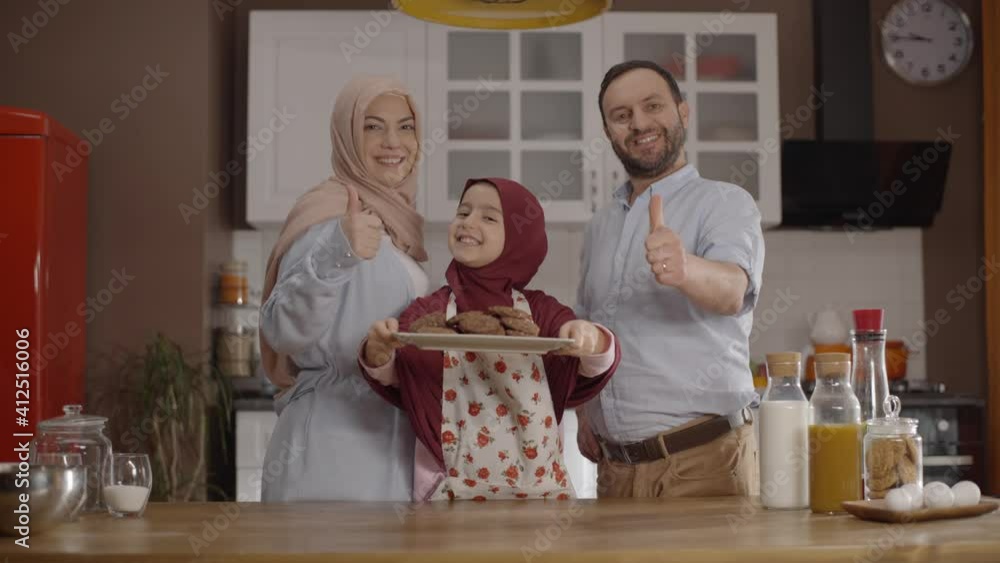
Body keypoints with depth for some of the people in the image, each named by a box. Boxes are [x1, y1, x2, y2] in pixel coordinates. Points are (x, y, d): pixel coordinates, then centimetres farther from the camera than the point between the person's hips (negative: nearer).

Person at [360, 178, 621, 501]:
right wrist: (378, 353, -32)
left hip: (538, 486, 1)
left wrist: (591, 341, -30)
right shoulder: (430, 312, 1)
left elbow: (589, 372, -9)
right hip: (451, 488, -1)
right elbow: (392, 378, -10)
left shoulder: (540, 311, 2)